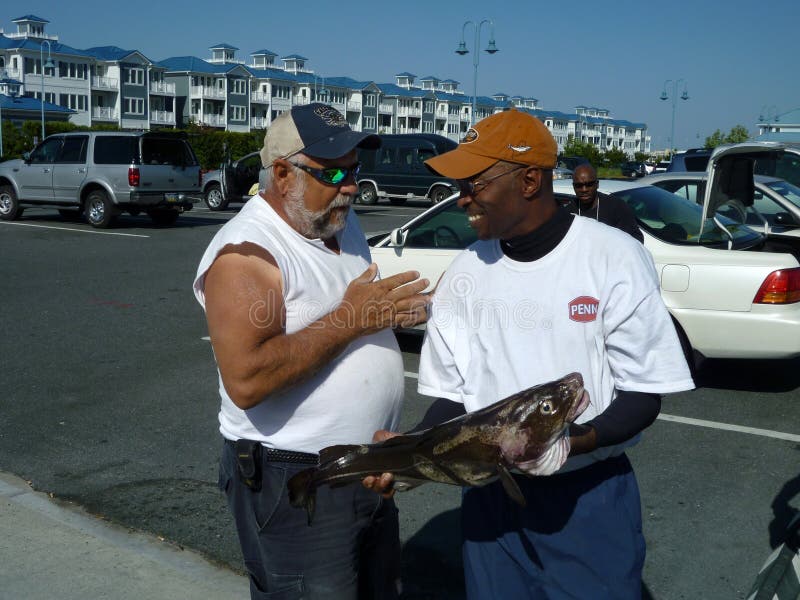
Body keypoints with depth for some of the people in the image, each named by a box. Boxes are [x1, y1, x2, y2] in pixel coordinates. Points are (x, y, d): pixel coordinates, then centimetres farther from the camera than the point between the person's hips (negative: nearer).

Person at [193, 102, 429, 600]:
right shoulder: (246, 251, -20)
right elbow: (245, 381, -31)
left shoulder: (341, 222, 6)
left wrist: (396, 311, 3)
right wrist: (350, 319, -26)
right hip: (293, 483, -8)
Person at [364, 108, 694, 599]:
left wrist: (572, 442, -26)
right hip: (491, 495, 3)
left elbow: (644, 395, -9)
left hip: (592, 495, -3)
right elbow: (453, 394, 5)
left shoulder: (615, 258, -12)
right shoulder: (465, 273, 0)